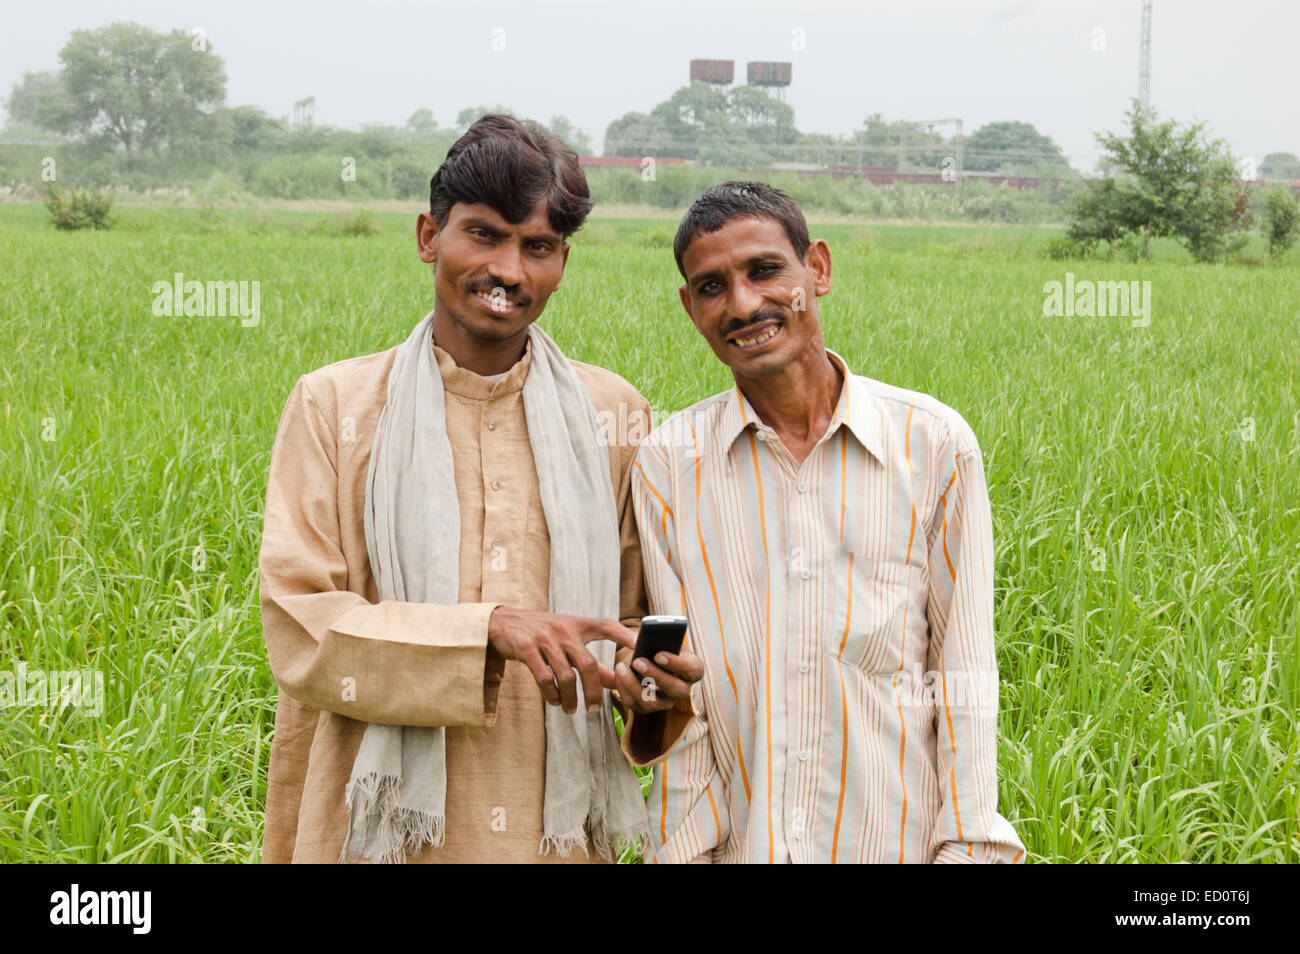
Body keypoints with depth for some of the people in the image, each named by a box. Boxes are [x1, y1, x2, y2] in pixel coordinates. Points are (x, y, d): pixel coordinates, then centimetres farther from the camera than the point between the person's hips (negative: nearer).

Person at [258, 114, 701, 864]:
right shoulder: (334, 406, -2)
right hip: (387, 828, -2)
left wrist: (659, 679, -10)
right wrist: (488, 629, -24)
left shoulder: (614, 415, 5)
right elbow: (299, 627, -10)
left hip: (560, 829, 2)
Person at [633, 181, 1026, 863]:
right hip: (736, 841, 1)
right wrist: (687, 848, -6)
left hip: (899, 838, 0)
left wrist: (968, 847, -6)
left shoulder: (935, 444, -6)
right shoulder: (666, 464, -5)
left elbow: (965, 676, -3)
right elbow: (678, 697, -3)